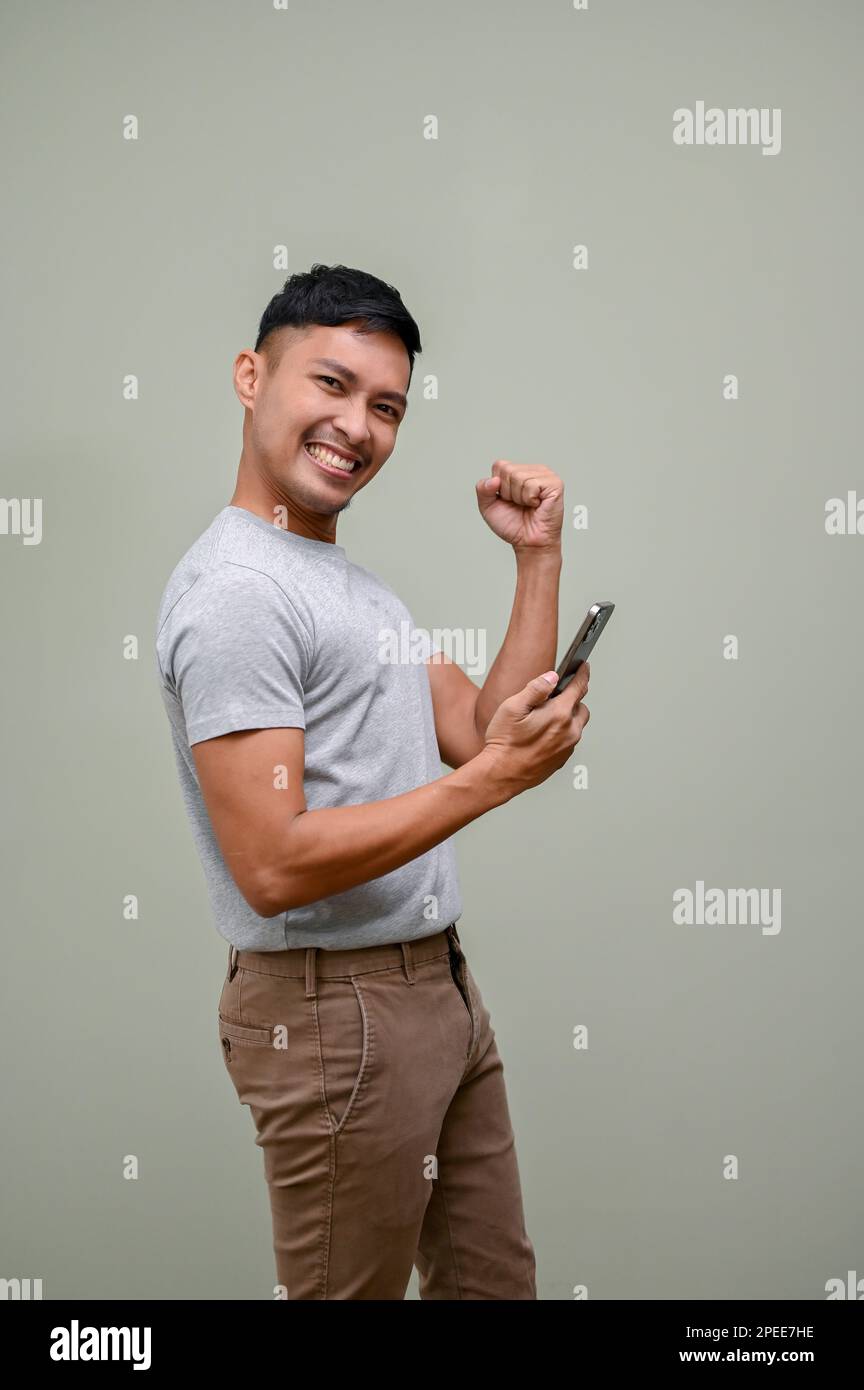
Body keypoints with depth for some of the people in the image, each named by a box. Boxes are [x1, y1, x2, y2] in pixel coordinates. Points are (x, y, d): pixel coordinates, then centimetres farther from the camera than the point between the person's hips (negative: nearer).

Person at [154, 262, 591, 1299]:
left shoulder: (359, 585, 15)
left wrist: (537, 559, 6)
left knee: (494, 1281, 20)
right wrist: (493, 778, -21)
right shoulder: (236, 589, -18)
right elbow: (273, 867, -24)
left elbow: (482, 733, 10)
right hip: (334, 1011, -10)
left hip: (440, 987, 10)